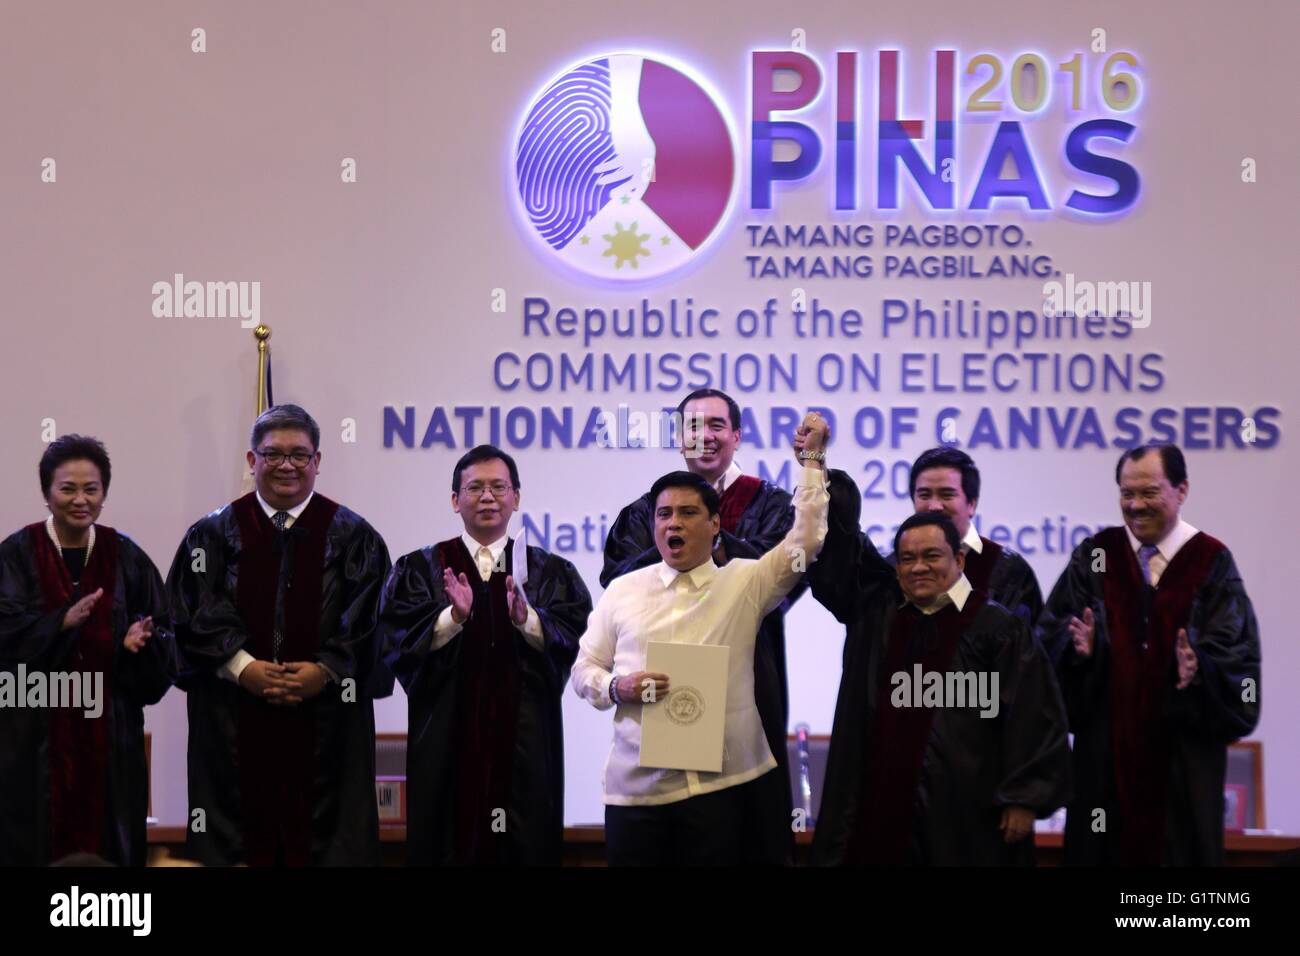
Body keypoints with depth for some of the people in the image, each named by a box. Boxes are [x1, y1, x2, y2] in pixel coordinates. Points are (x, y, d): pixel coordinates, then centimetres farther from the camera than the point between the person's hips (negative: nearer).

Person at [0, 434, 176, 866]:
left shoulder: (126, 557, 6)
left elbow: (163, 632, 6)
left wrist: (142, 637, -16)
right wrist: (63, 622, -26)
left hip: (109, 734, 2)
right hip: (35, 734, -2)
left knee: (108, 840, 4)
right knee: (37, 842, 0)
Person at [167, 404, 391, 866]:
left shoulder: (352, 536, 6)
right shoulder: (214, 533, 7)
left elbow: (368, 619, 0)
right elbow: (193, 614, -1)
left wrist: (326, 672, -12)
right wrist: (241, 666, -13)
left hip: (327, 720, 0)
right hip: (235, 721, 0)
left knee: (321, 835, 1)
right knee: (240, 839, 2)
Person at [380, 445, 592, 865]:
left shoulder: (551, 573, 9)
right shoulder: (419, 569, 7)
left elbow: (575, 638, -6)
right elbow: (401, 640, -7)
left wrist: (526, 618, -24)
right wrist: (453, 617, -23)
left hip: (525, 739, 1)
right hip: (446, 739, 0)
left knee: (528, 847, 2)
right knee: (447, 843, 1)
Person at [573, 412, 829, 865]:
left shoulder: (745, 583, 6)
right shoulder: (622, 590, 9)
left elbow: (806, 538, -3)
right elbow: (584, 669, 12)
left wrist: (811, 458, -6)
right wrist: (618, 688, -9)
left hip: (719, 783, -1)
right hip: (636, 784, 1)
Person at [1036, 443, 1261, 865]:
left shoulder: (1211, 562, 0)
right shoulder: (1094, 557, 4)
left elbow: (1237, 654, -6)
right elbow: (1051, 635, 0)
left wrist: (1199, 668, -25)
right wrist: (1079, 645, -21)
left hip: (1183, 748, -1)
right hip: (1107, 746, 1)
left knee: (1180, 846, 4)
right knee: (1106, 847, 3)